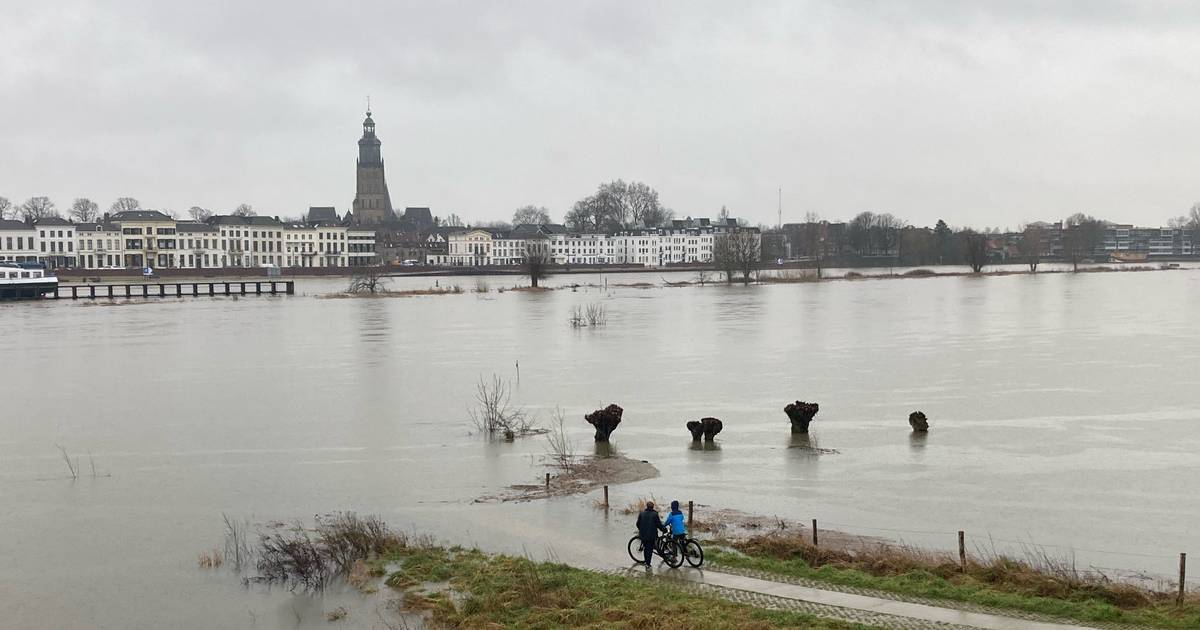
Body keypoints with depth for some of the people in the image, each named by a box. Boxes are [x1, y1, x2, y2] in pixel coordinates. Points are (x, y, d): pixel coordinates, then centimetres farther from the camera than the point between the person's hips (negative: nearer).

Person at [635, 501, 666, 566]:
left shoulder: (641, 514, 0)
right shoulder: (655, 514, -10)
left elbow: (638, 524, 8)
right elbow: (659, 525, -8)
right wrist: (664, 529, 8)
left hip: (643, 534, 3)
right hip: (652, 535, -3)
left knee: (646, 548, 20)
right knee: (650, 548, 5)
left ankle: (646, 561, 24)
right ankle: (648, 563, 4)